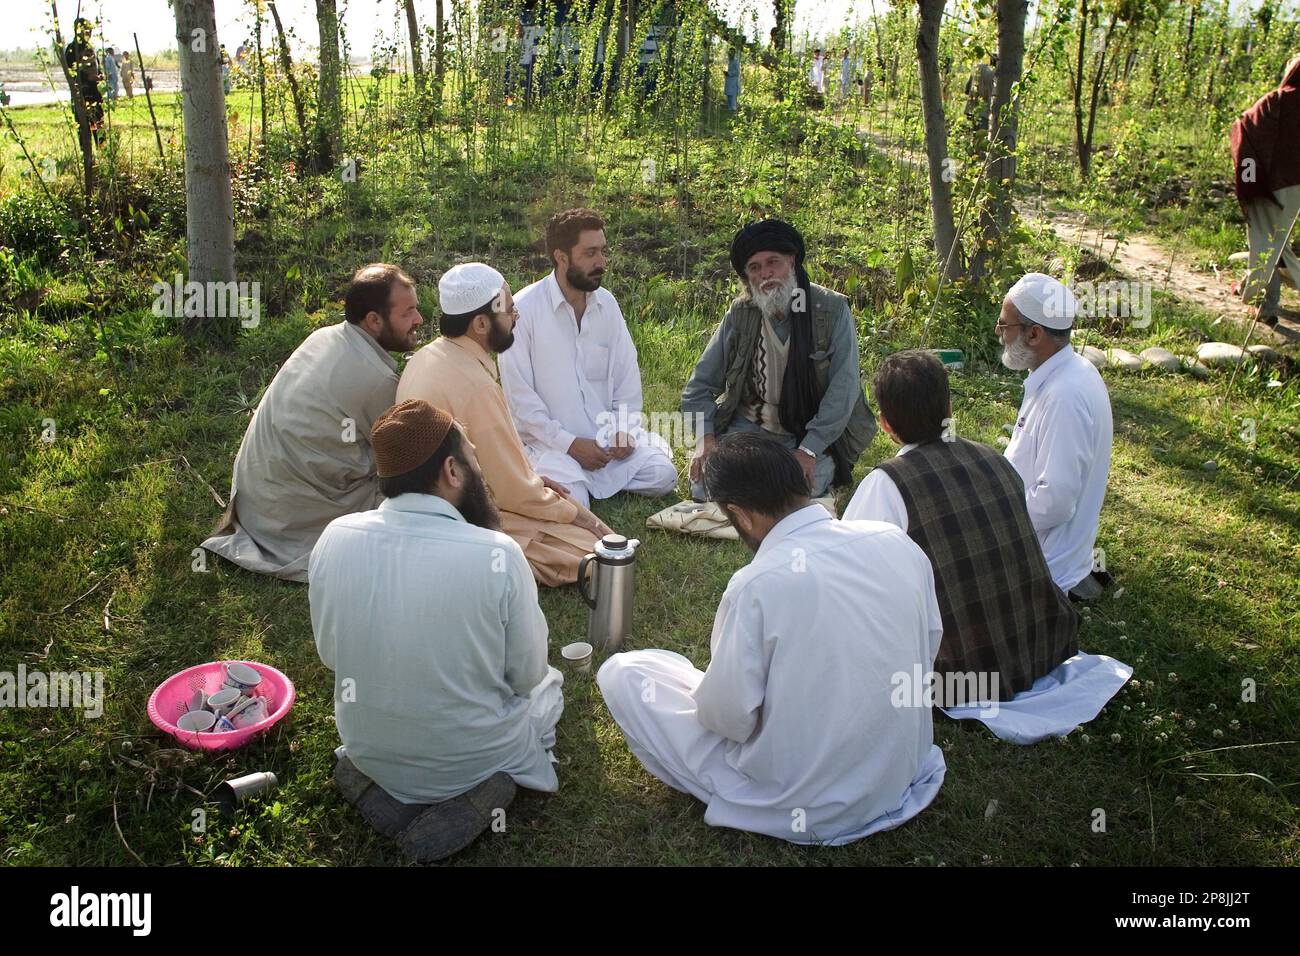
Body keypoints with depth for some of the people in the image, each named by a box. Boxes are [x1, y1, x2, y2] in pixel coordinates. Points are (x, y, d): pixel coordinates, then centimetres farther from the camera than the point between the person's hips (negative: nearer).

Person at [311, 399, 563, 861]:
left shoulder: (334, 538, -16)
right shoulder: (496, 554, -27)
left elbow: (330, 654, 0)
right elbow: (526, 675, -13)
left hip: (365, 752, 4)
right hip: (471, 760, -3)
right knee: (548, 683, 27)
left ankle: (381, 784, 10)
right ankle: (474, 792, 3)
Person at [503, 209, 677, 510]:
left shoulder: (607, 303, 5)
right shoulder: (523, 309, -12)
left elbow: (627, 373, 9)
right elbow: (519, 396, -13)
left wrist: (625, 429, -7)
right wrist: (569, 444, -17)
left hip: (608, 436, 5)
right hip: (550, 440, -5)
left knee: (662, 476, -11)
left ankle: (595, 478, 11)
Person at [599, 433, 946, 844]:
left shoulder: (756, 585, -27)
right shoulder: (898, 543, -10)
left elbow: (729, 718, -18)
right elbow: (928, 648, 5)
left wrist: (706, 690, 5)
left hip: (802, 809, -6)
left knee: (621, 673, 2)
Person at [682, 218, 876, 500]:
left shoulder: (832, 310, -9)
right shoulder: (740, 314, -1)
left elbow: (844, 388, -15)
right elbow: (700, 385, 3)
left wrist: (809, 450, -24)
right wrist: (706, 437, -14)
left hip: (814, 433, -2)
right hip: (749, 426, 2)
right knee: (704, 481, -20)